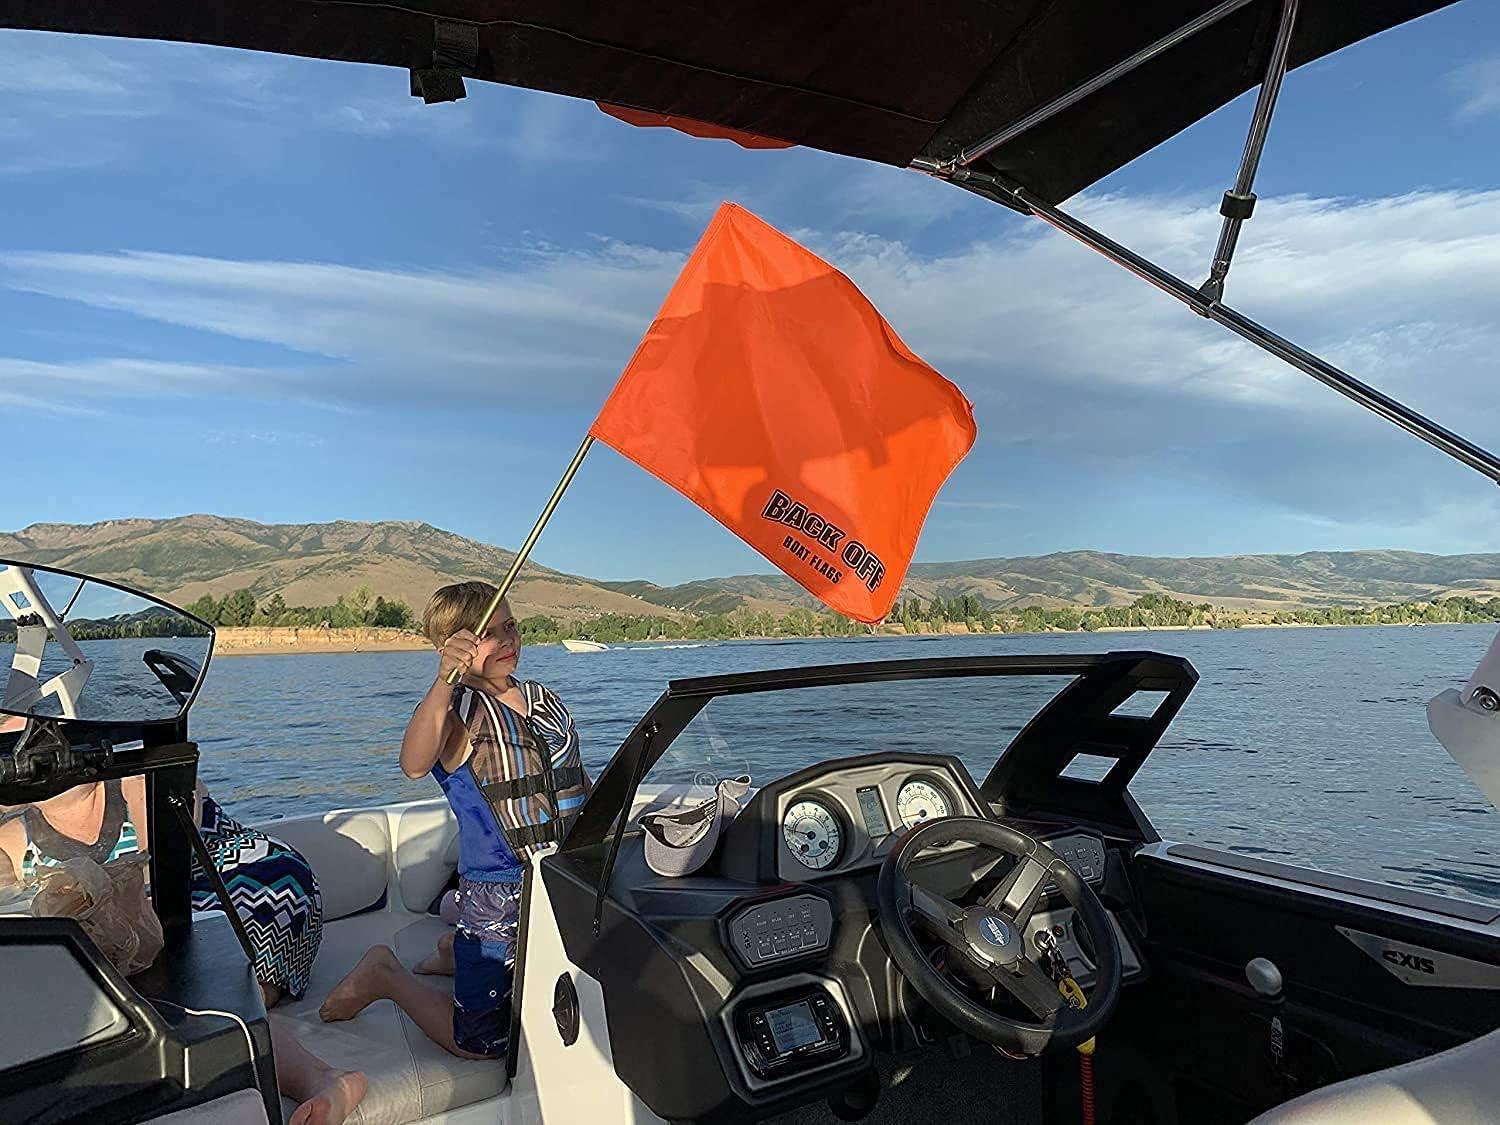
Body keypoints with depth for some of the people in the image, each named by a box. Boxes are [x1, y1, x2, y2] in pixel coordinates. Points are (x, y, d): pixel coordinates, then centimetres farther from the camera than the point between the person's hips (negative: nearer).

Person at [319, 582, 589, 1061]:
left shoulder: (546, 701, 7)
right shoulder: (460, 710, -14)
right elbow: (413, 765, -38)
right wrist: (444, 682, -51)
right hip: (498, 899, -6)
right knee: (479, 1043, 1)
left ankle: (460, 952, 39)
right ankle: (385, 974, 23)